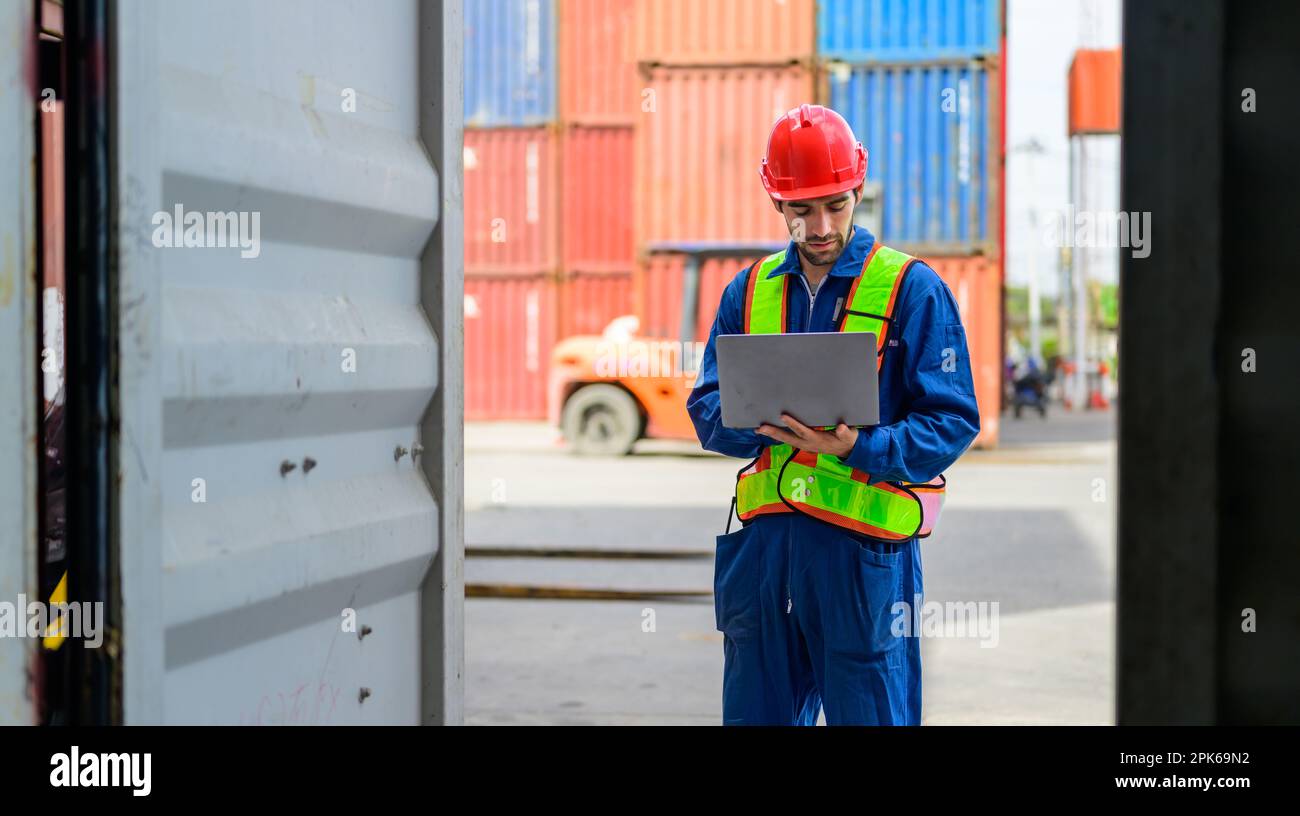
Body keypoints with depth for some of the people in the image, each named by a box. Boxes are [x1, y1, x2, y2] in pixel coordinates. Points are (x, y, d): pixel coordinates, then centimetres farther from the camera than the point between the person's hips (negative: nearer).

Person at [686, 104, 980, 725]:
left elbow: (953, 420, -5)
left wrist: (858, 448, -21)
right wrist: (759, 420, -12)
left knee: (869, 715, 1)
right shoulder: (749, 291, 13)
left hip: (866, 547, -4)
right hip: (764, 537, 4)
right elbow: (707, 410, 10)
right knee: (756, 714, 13)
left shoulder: (913, 289, -1)